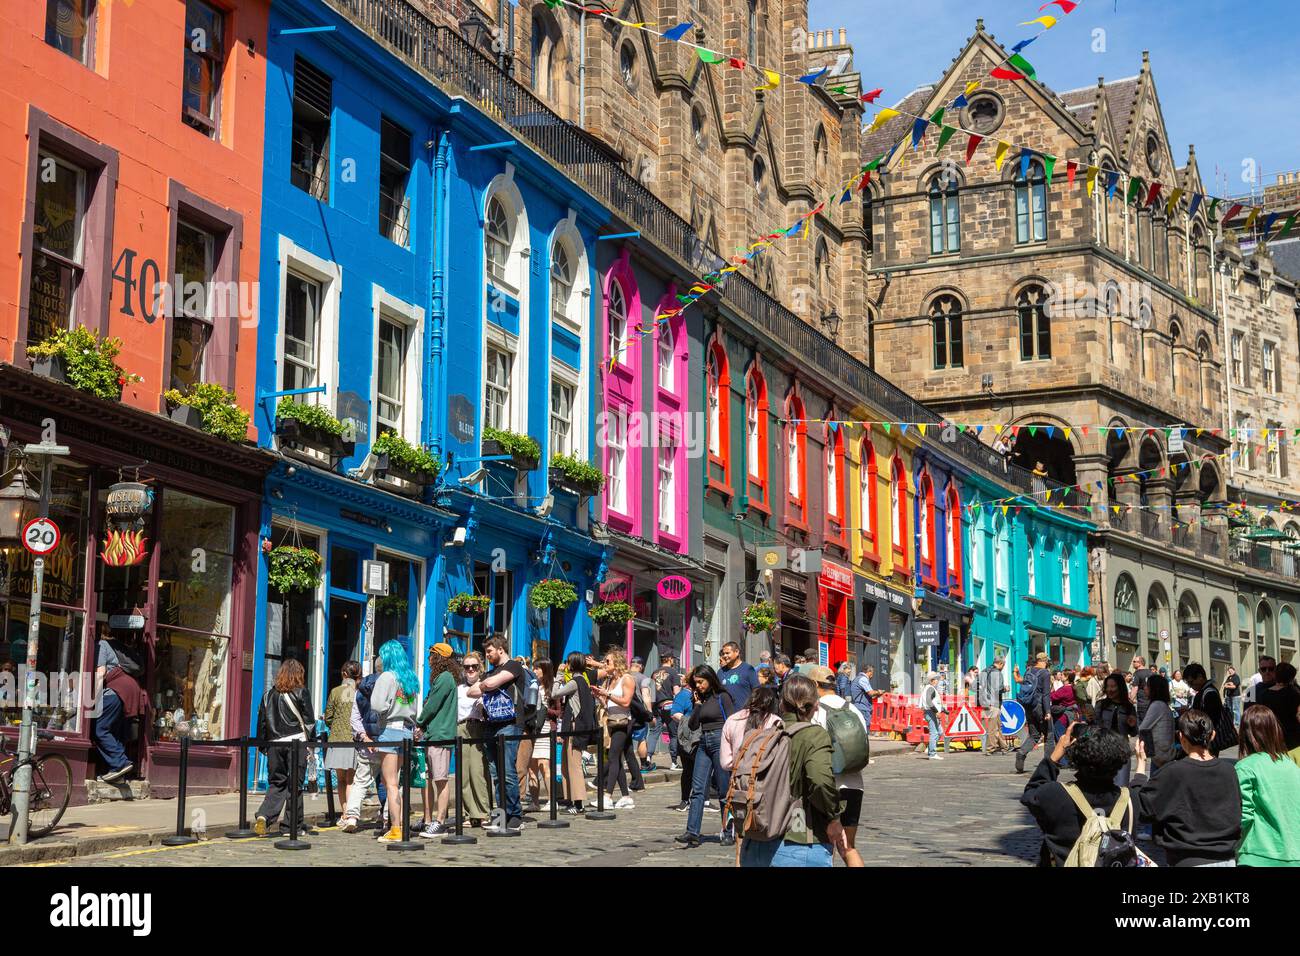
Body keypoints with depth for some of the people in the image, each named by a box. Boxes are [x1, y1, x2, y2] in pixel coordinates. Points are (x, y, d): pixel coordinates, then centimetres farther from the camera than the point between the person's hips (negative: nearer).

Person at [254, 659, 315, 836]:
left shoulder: (269, 693, 8)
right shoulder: (300, 692, -3)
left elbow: (261, 721, 10)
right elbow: (309, 721, -2)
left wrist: (263, 745, 17)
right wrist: (306, 736, 14)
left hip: (274, 743, 3)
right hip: (296, 742, -3)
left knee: (276, 783, 10)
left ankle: (264, 816, -11)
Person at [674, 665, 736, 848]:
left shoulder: (723, 697, -4)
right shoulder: (700, 699, 14)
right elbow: (693, 726, 9)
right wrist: (697, 704, 1)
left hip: (720, 742, -6)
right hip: (704, 744, 6)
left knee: (725, 790, 0)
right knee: (697, 789, -3)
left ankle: (729, 833, 8)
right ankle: (692, 833, -9)